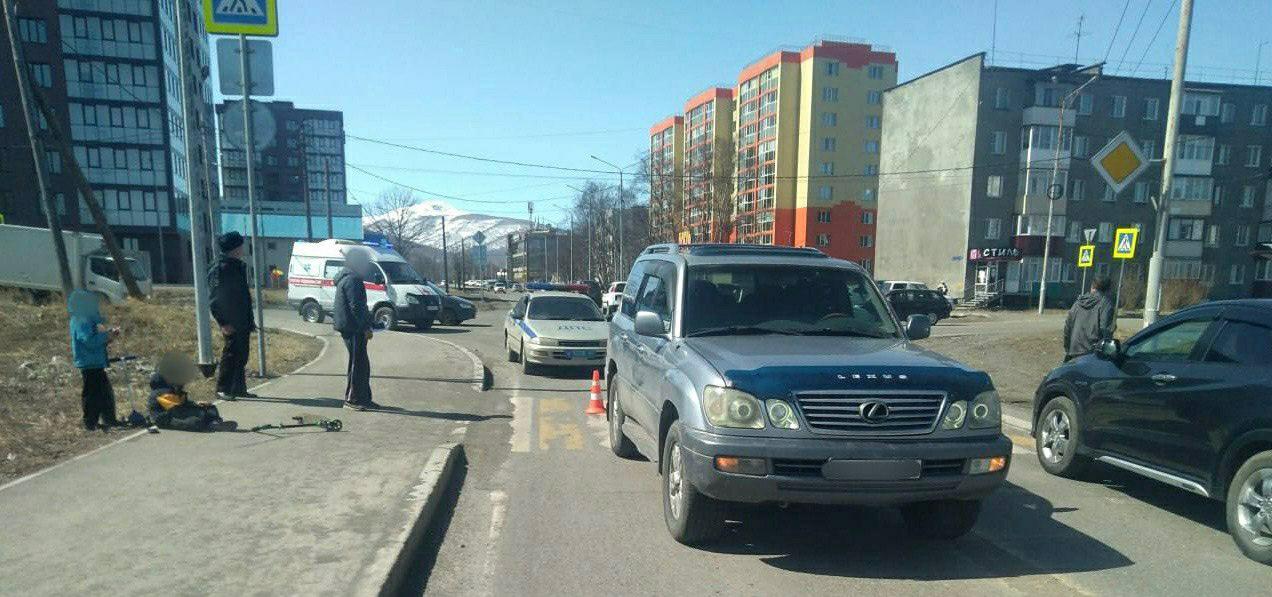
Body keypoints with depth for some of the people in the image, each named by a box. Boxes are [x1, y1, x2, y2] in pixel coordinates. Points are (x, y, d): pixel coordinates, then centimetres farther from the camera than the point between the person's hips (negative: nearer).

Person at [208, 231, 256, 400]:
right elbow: (215, 298, -15)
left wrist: (250, 320, 19)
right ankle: (222, 389, 5)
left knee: (242, 356, 12)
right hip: (231, 323, -8)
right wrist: (223, 323, -19)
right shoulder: (219, 269, -11)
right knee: (230, 355, -4)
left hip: (243, 322, 9)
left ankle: (239, 388, 20)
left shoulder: (239, 266, 15)